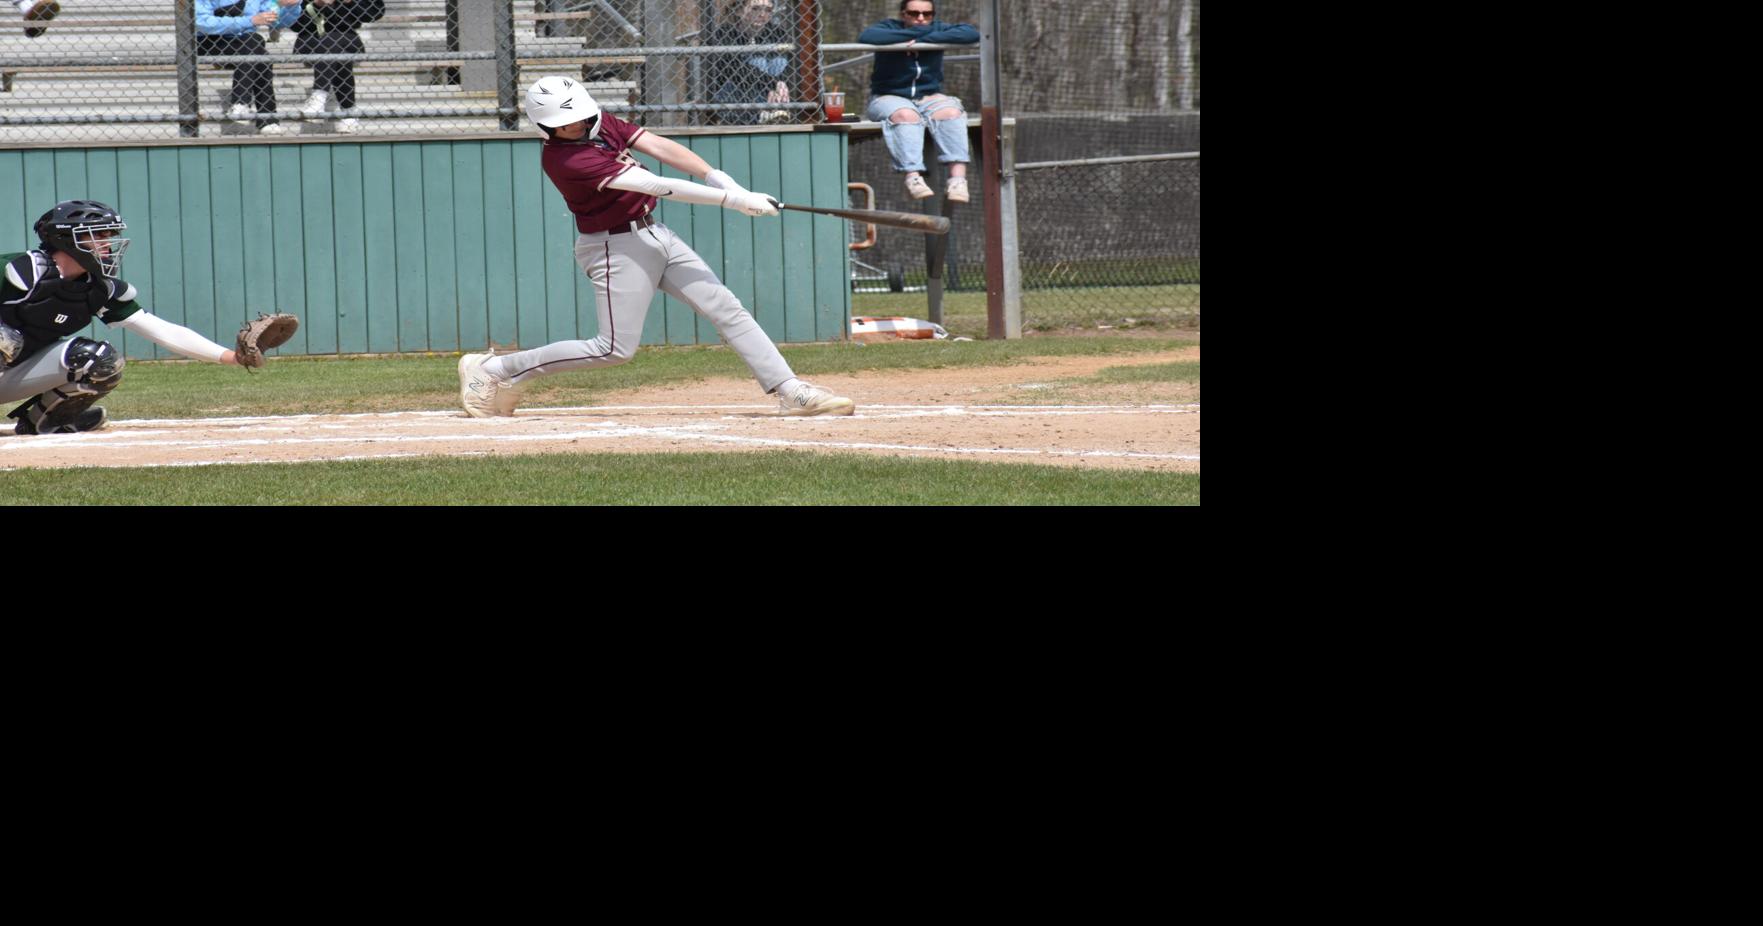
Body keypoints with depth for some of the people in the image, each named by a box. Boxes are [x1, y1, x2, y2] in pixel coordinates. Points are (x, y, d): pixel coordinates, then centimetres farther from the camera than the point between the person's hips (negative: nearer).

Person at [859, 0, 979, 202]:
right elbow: (866, 37, -25)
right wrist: (918, 32, -19)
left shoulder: (937, 29, 7)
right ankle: (912, 177, -46)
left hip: (929, 97, 3)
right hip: (890, 97, -3)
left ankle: (958, 178, -38)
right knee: (905, 115, -36)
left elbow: (972, 33, -10)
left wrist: (924, 39, -18)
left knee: (951, 112, -28)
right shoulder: (890, 28, -1)